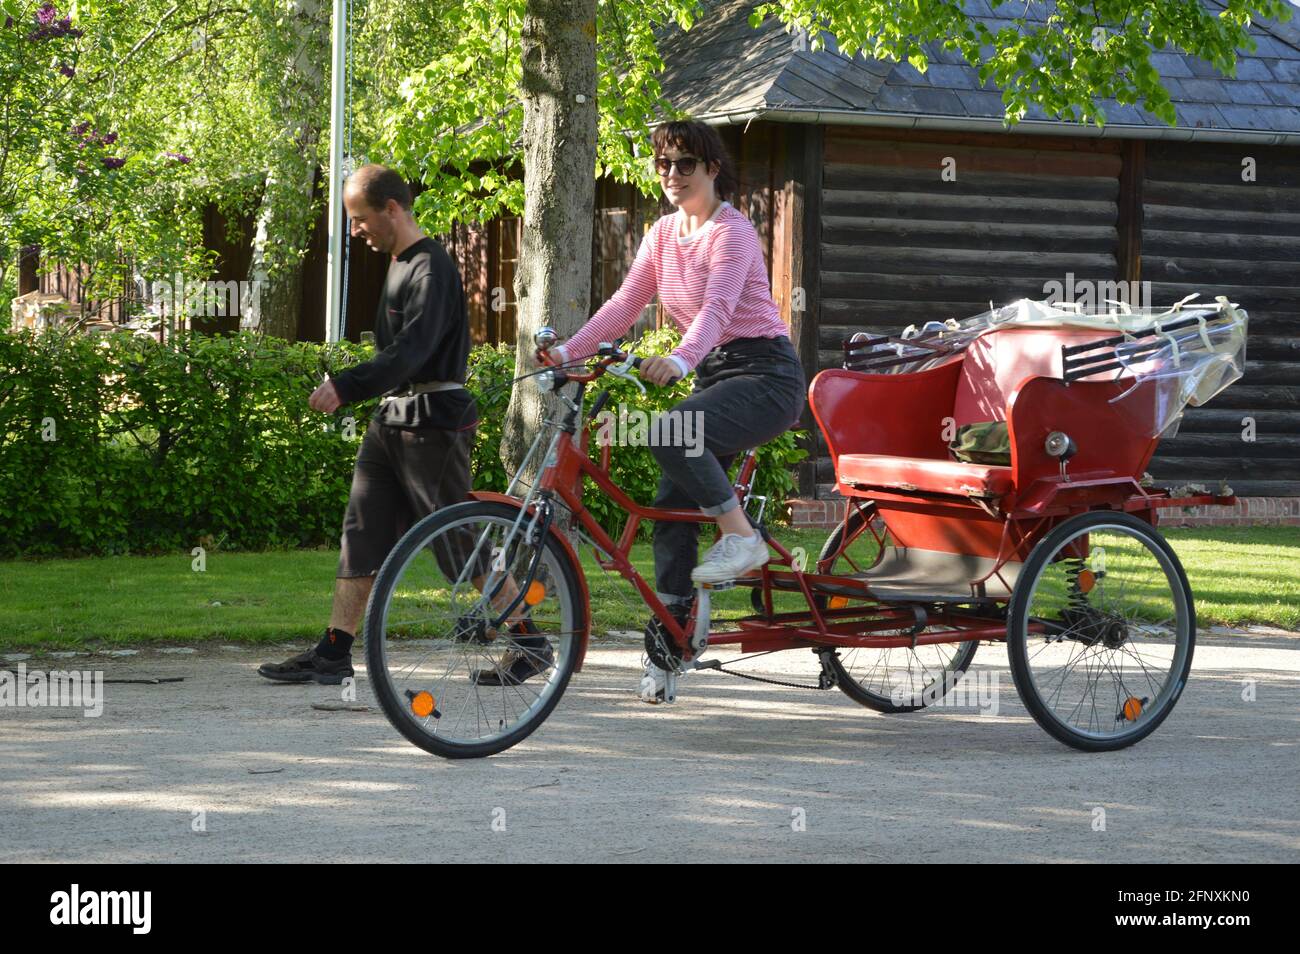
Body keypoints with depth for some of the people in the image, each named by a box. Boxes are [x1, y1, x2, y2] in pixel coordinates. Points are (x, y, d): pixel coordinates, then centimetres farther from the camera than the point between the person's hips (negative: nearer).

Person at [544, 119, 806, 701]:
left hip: (764, 374, -8)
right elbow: (626, 302, 3)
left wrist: (679, 361, -46)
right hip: (715, 374, 8)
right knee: (672, 508, -1)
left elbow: (717, 307, -29)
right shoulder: (664, 234, 10)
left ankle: (740, 534, -16)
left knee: (671, 435, -33)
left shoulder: (731, 232, -13)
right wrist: (569, 351, -11)